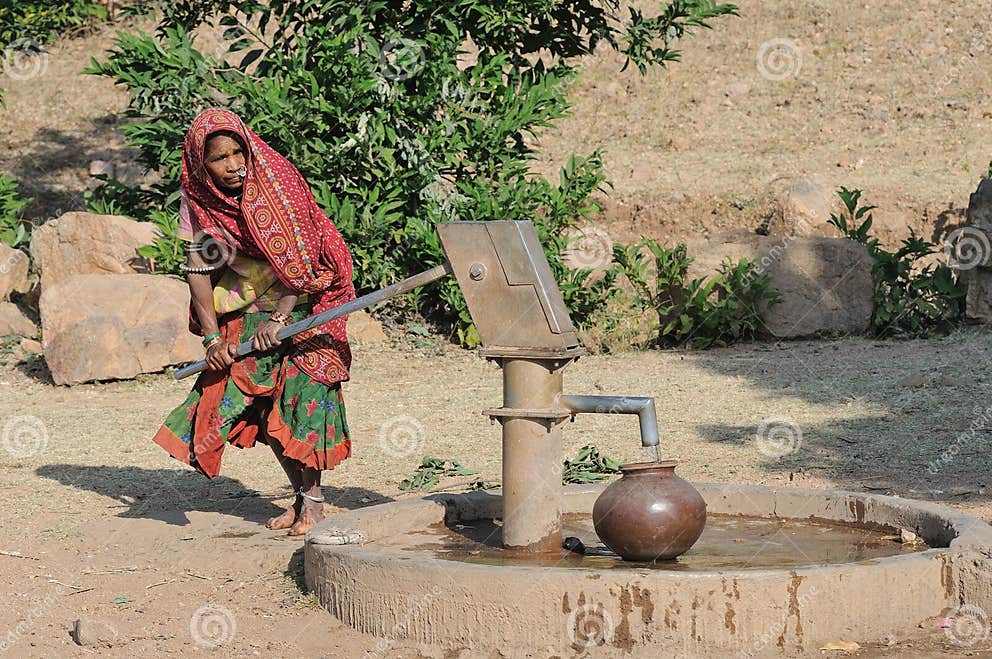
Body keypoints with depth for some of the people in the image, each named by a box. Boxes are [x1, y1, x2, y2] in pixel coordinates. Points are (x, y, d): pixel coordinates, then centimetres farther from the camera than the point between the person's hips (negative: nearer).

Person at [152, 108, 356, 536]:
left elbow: (301, 259, -21)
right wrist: (212, 336, -13)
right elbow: (199, 268, -5)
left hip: (298, 304, -4)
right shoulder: (196, 198, -7)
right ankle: (300, 495, 15)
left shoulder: (275, 183, -20)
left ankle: (314, 501, -2)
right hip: (245, 313, 4)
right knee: (265, 405, 1)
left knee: (298, 397, -11)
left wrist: (279, 319, -25)